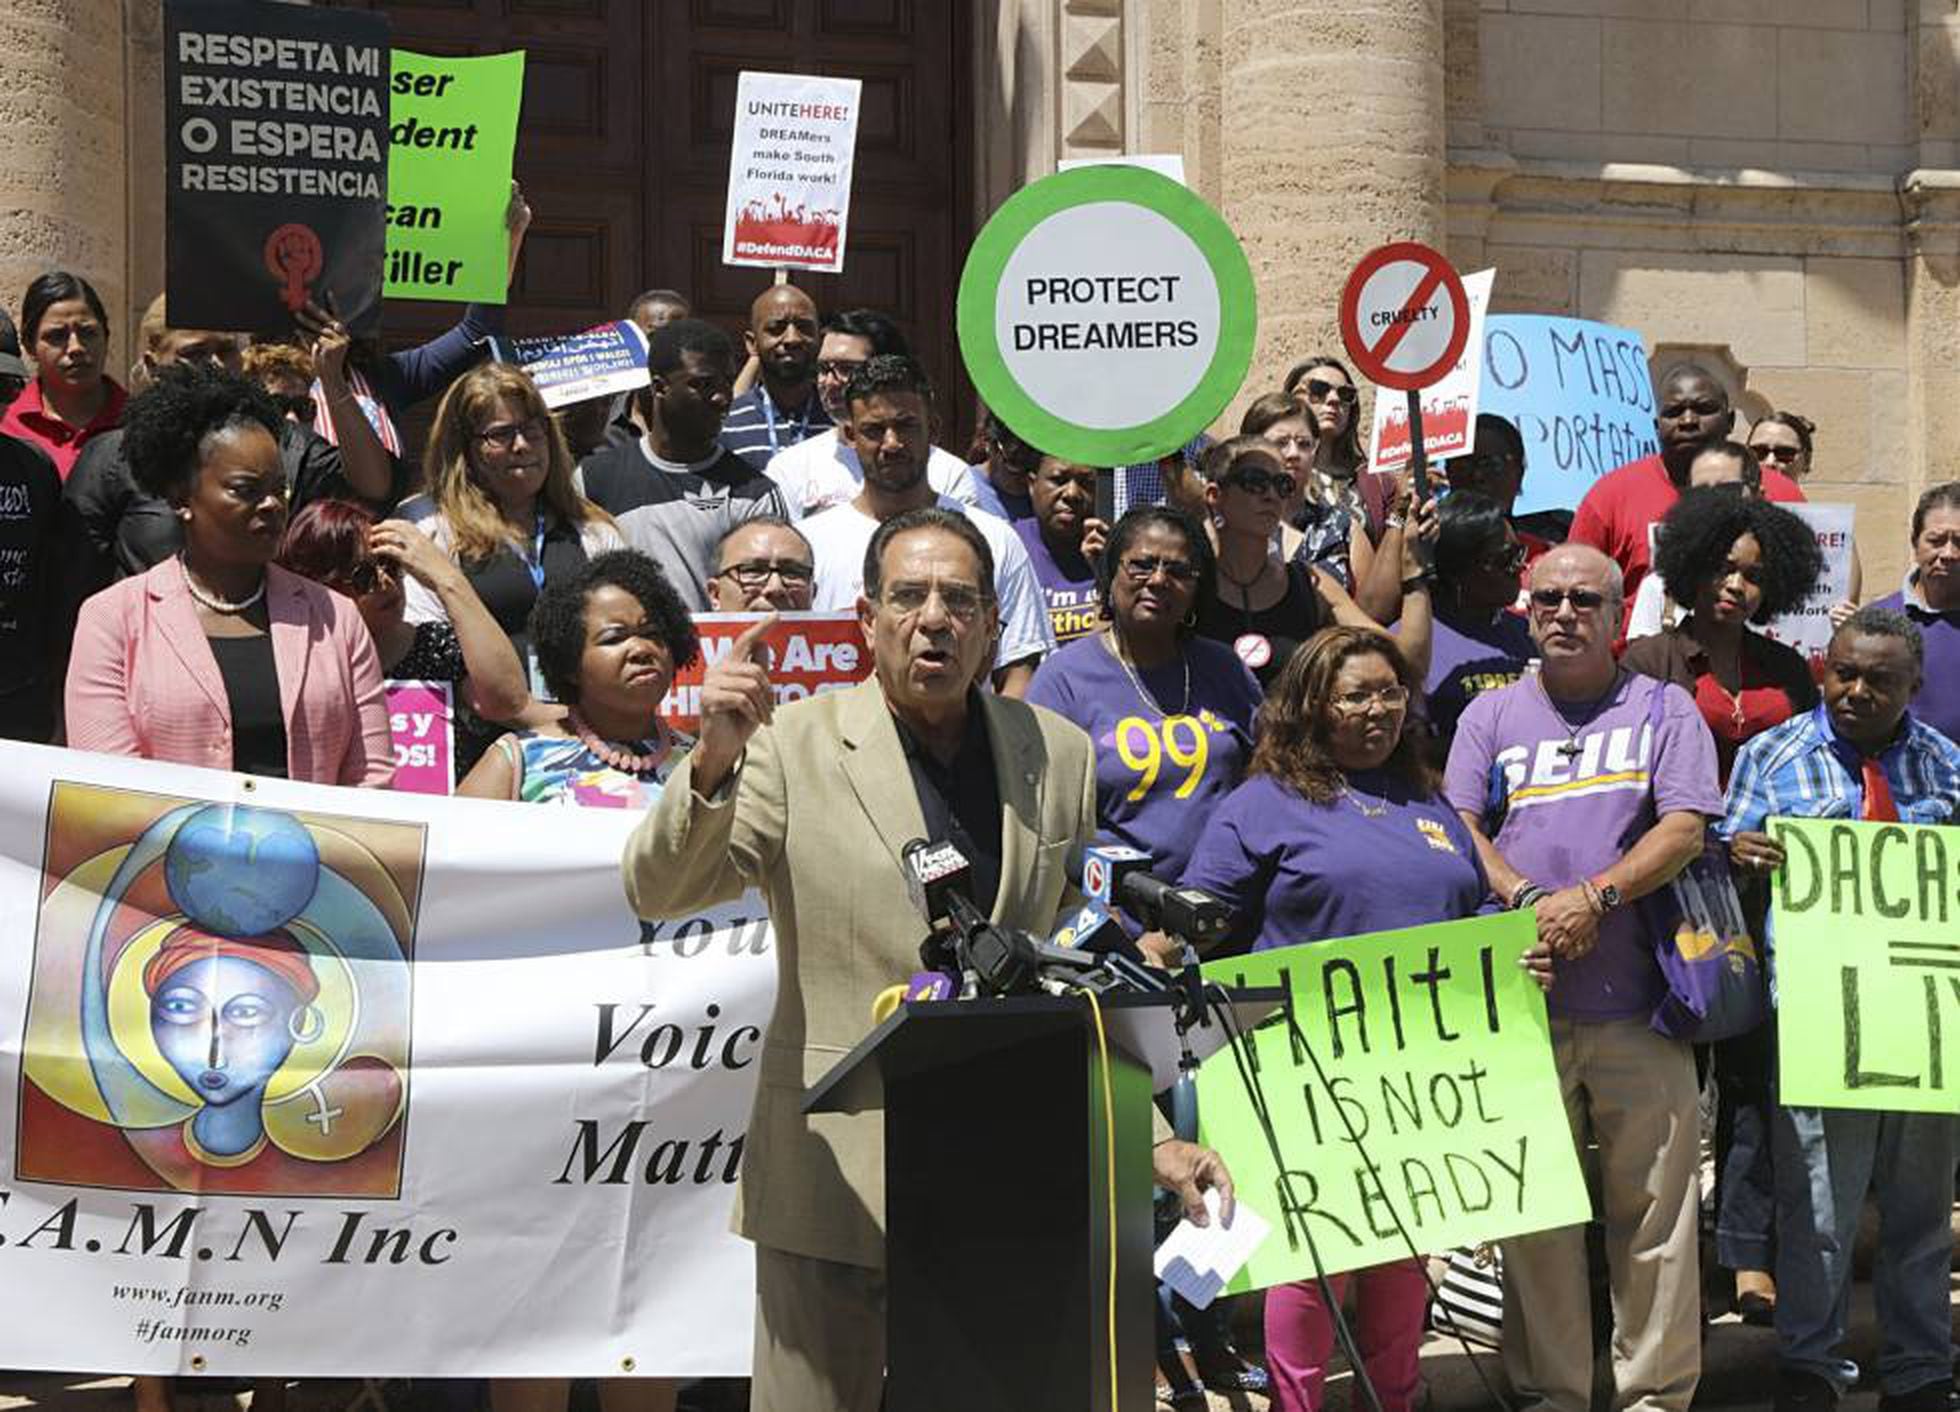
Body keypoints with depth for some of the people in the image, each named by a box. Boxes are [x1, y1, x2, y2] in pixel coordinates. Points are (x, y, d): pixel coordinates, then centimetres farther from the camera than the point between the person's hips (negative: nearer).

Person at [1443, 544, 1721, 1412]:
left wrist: (1595, 898, -15)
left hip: (1637, 1003, -1)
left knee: (1654, 1201, -1)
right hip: (1523, 994, 2)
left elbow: (1685, 829, -3)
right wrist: (1526, 901, -12)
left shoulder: (1664, 712, 8)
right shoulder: (1491, 716, 14)